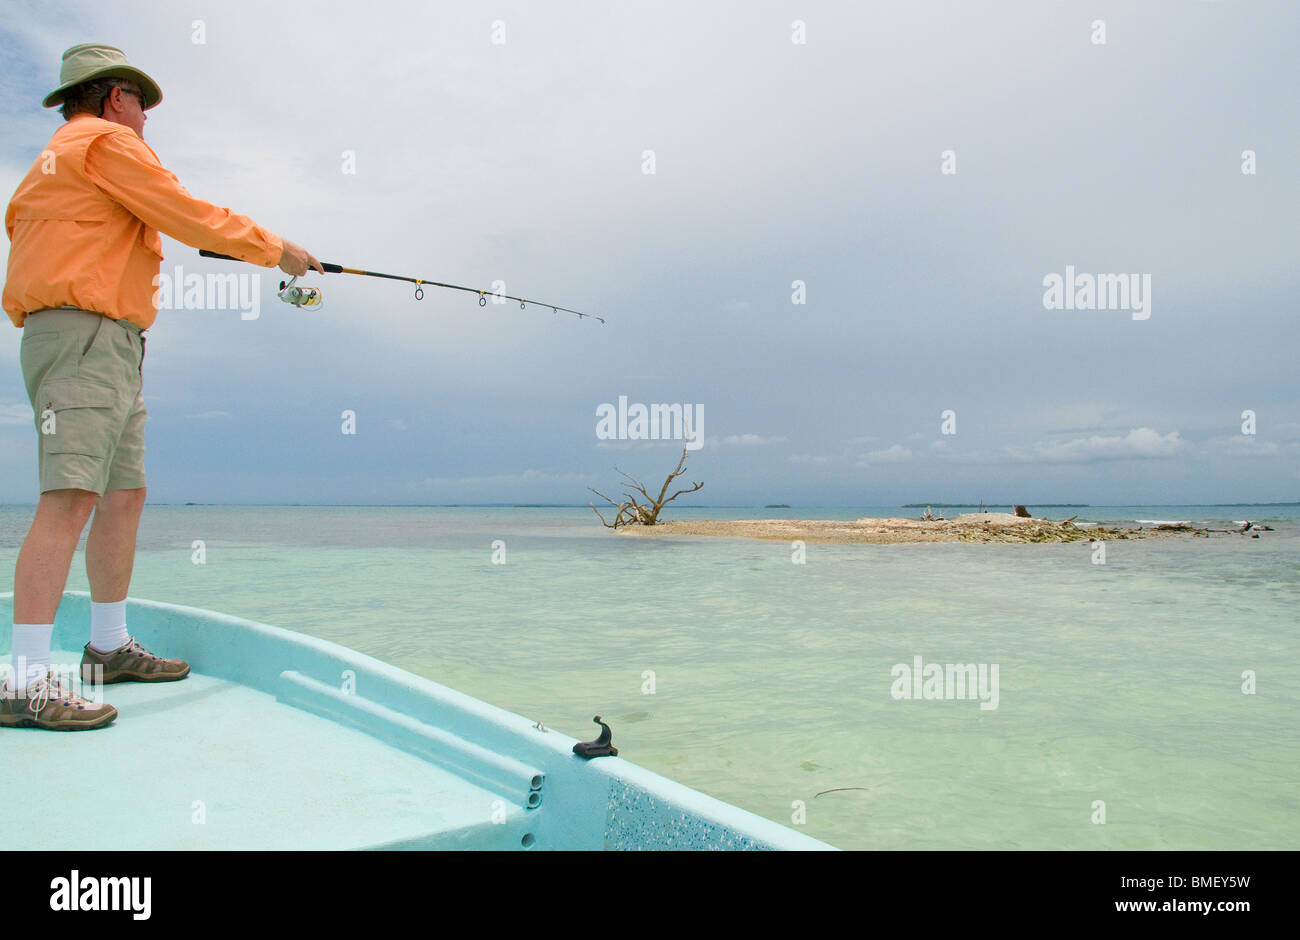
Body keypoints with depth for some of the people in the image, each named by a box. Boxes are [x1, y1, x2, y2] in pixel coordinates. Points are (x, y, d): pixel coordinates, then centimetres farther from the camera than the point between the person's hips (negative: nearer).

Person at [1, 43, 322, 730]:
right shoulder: (108, 143, -3)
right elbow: (194, 219, -7)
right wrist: (278, 250, 4)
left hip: (113, 351, 11)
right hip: (83, 336, -11)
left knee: (124, 495, 13)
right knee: (69, 500, -18)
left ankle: (109, 646, 23)